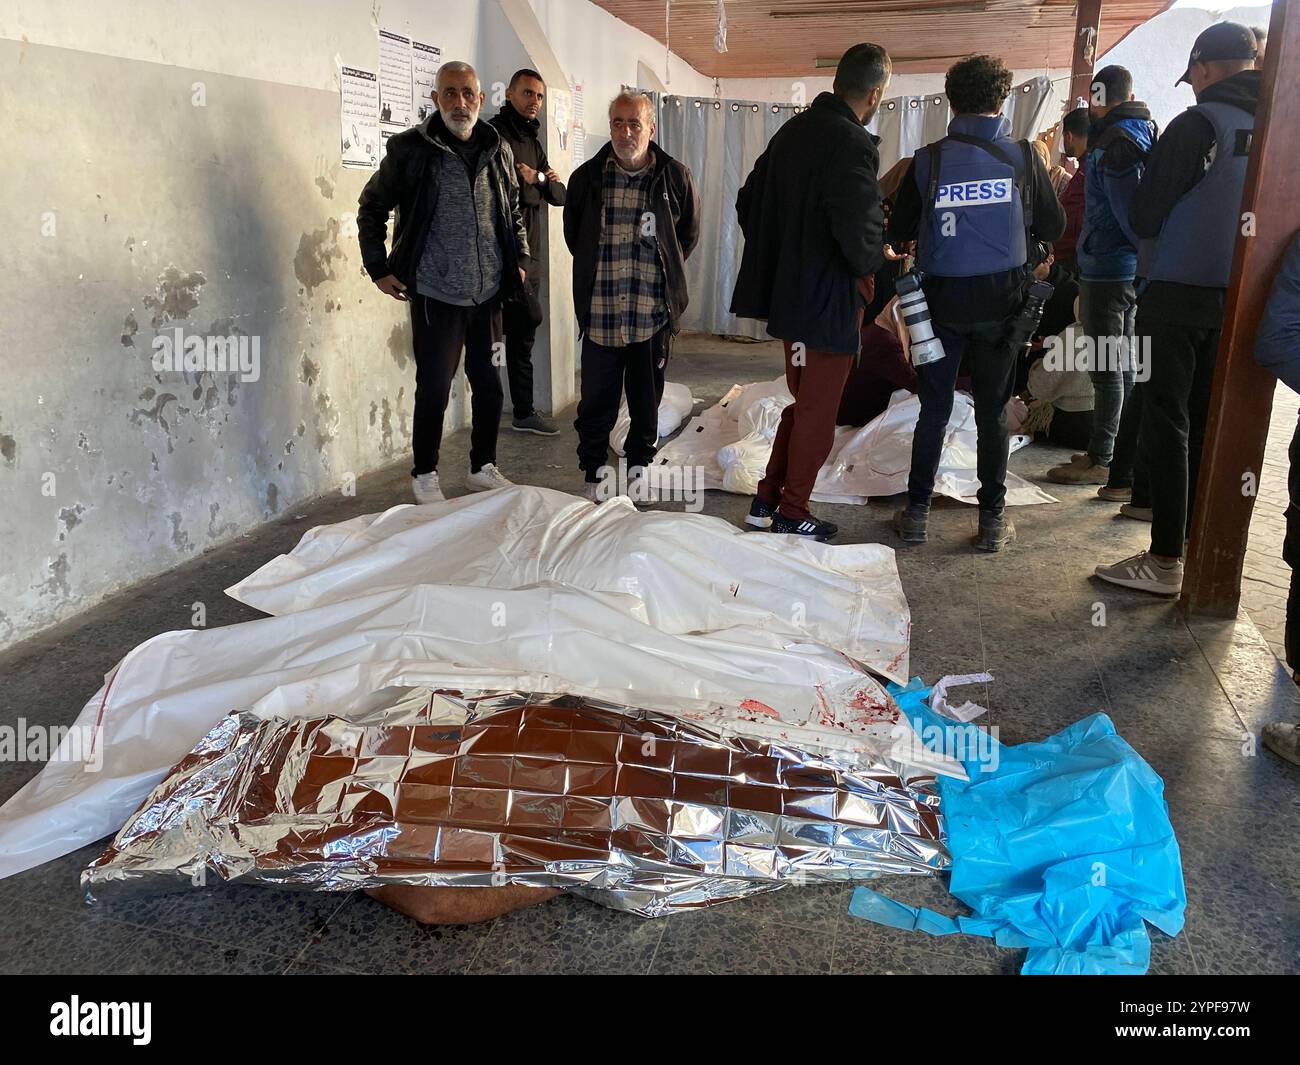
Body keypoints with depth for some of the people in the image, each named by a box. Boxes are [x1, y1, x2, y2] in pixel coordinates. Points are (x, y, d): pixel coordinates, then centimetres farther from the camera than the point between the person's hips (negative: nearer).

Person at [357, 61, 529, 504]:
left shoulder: (498, 150, 8)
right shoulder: (411, 149, -5)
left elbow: (513, 211, 21)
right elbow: (372, 207, 4)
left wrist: (519, 259, 13)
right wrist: (379, 268, -1)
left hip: (489, 291, 4)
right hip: (436, 294, -4)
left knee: (489, 383, 9)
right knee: (434, 386, 0)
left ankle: (483, 468, 26)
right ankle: (424, 475, 17)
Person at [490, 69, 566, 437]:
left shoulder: (532, 143, 22)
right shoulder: (494, 134, -5)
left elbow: (559, 196, 18)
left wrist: (545, 181, -3)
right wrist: (535, 182, -5)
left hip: (530, 253, 8)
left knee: (523, 336, 9)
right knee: (528, 318, -20)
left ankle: (524, 413, 15)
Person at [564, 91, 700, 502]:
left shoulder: (676, 177, 0)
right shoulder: (587, 177, 2)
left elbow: (688, 234, 14)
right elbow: (573, 234, 17)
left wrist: (665, 274, 13)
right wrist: (597, 271, 14)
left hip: (654, 312, 0)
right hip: (600, 314, 0)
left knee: (646, 398, 11)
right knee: (596, 399, 4)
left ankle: (639, 464, 28)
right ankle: (594, 468, 20)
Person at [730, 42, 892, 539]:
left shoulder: (791, 130, 7)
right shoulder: (852, 144, -19)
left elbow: (748, 201, 13)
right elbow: (859, 231, -27)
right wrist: (872, 259, -5)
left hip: (787, 291, 8)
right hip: (832, 298, -8)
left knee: (802, 401, 21)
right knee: (818, 411, 6)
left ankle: (766, 499, 23)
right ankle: (792, 512, 17)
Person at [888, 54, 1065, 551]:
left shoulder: (929, 160, -4)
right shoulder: (1021, 156, -3)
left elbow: (899, 230, 3)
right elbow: (1053, 225, 6)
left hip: (942, 299, 0)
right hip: (1001, 299, 0)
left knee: (934, 409, 8)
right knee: (993, 412, 7)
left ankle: (917, 511, 11)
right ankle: (993, 519, 12)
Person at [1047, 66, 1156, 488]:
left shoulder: (1115, 141, -16)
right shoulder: (1145, 133, 14)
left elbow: (1128, 206, -20)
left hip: (1107, 267, -10)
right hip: (1131, 268, 10)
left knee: (1107, 366, -7)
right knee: (1121, 362, 16)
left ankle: (1101, 460, -2)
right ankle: (1120, 449, 25)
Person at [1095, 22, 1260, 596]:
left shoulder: (1198, 124, -11)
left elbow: (1145, 215, -13)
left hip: (1177, 295, -6)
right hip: (1236, 301, 6)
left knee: (1166, 425, -3)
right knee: (1206, 424, 13)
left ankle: (1165, 560, -2)